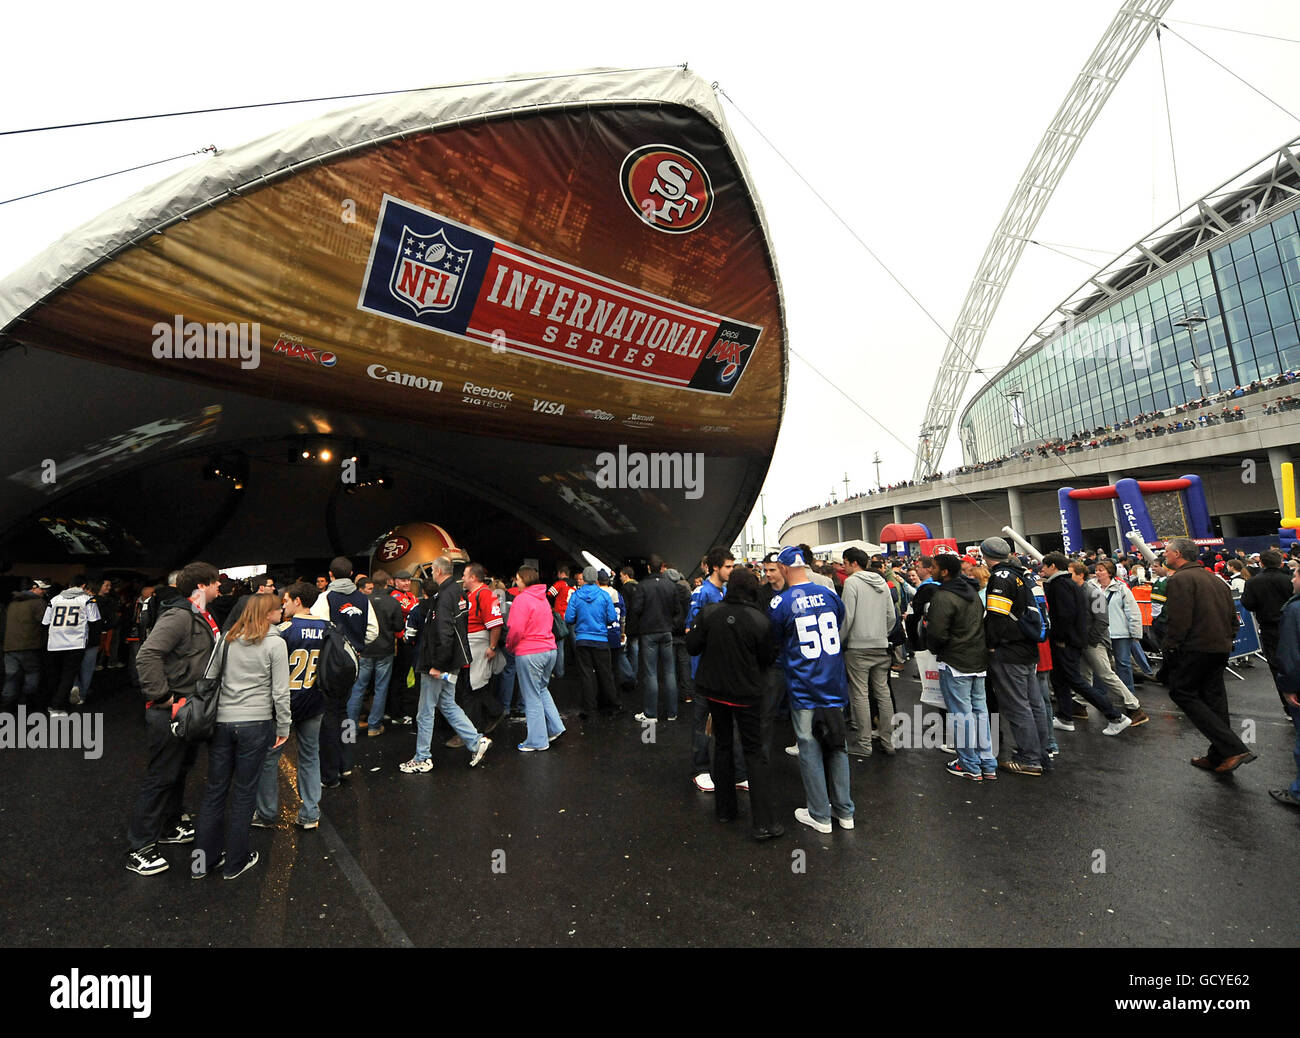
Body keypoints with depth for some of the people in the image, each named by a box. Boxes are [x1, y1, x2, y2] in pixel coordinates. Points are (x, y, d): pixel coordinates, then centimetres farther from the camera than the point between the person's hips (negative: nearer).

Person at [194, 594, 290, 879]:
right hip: (255, 723, -4)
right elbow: (280, 692, -10)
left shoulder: (227, 639, 3)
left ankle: (204, 861, 27)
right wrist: (283, 728, 1)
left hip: (221, 721, 4)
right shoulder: (275, 643, -10)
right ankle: (236, 862, 22)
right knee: (244, 792, 9)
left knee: (215, 790, 16)